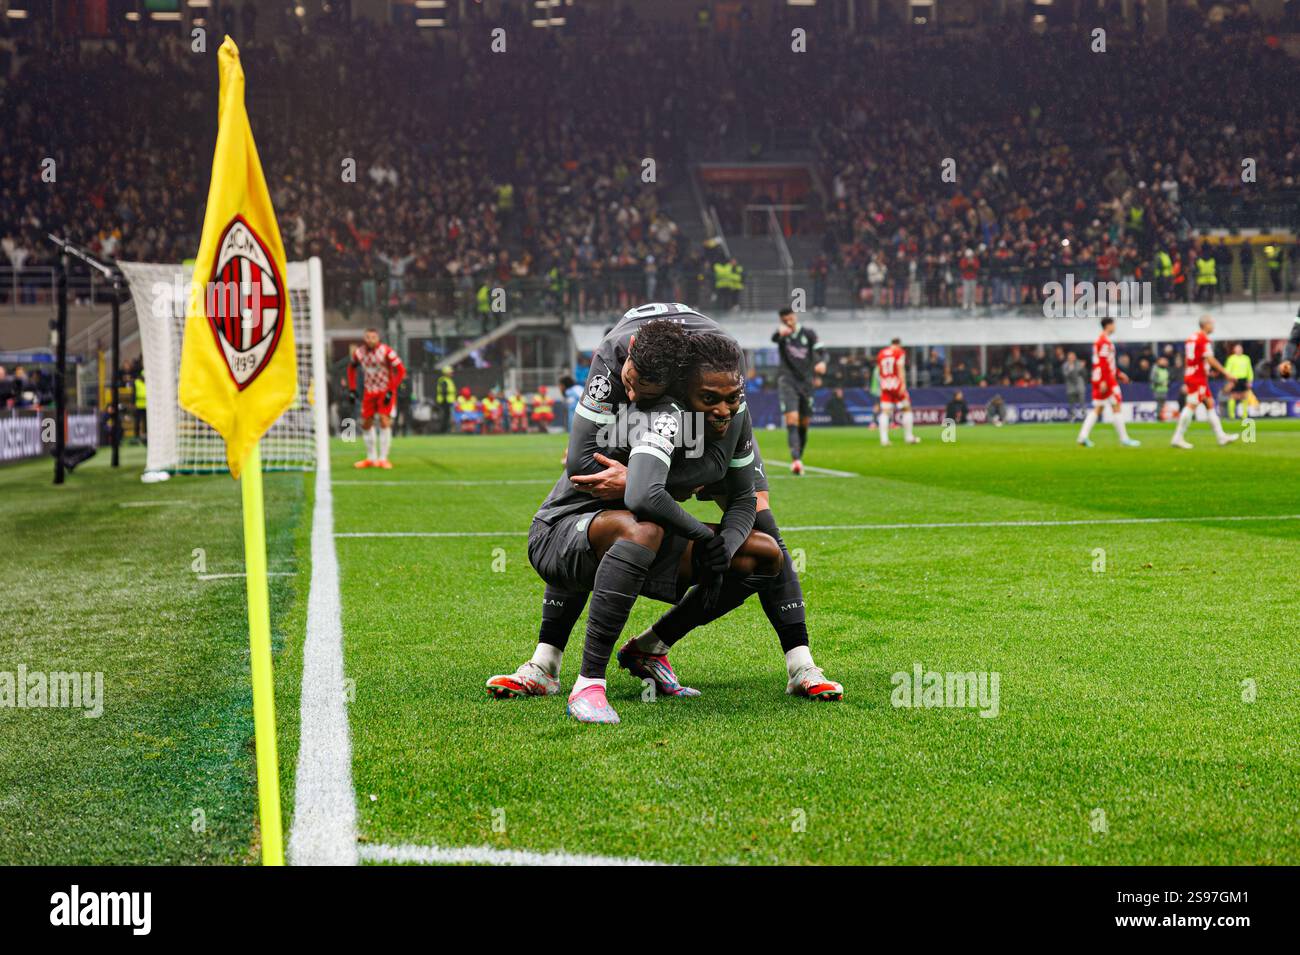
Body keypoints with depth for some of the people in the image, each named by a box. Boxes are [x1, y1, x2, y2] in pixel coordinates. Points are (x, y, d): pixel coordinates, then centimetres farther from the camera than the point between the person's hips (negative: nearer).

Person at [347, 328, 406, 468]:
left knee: (385, 422, -14)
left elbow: (401, 370, -16)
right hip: (369, 392, 5)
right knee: (366, 424, 5)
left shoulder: (386, 352, -17)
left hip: (386, 392, -5)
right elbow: (351, 367, 16)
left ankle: (383, 458, -6)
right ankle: (371, 458, 19)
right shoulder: (359, 352, -2)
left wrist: (391, 391, -18)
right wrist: (352, 389, 9)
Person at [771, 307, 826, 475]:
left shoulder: (808, 334, 4)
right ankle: (795, 460, -28)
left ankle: (799, 458, 23)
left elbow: (820, 352, -2)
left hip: (806, 382, 3)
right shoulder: (782, 335, -3)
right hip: (787, 381, -3)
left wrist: (821, 362, -27)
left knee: (804, 423, 8)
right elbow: (774, 337, -27)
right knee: (792, 419, -19)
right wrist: (780, 332, -53)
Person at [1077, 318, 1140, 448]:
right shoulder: (1105, 342, -14)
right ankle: (1124, 438, -2)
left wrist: (1118, 373, 27)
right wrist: (1104, 381, -24)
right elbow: (1103, 363, -20)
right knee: (1117, 407, -4)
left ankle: (1083, 436, 1)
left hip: (1099, 380, 10)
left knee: (1098, 408, 9)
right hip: (1106, 379, -10)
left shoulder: (1100, 340, 18)